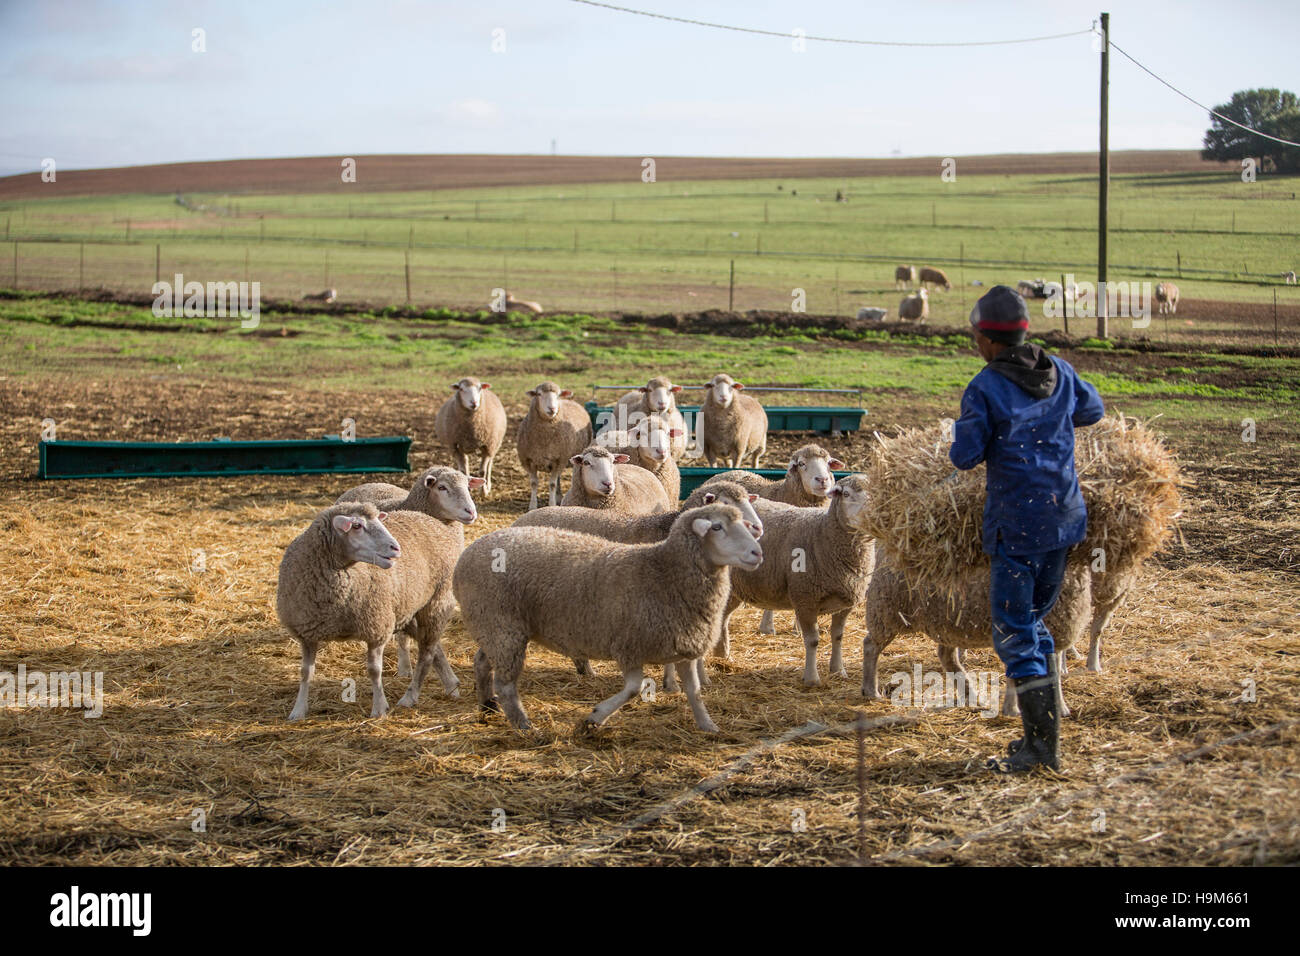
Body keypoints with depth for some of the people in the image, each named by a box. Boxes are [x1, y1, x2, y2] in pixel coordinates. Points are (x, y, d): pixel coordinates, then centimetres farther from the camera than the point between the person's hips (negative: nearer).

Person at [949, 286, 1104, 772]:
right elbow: (1092, 410, 22)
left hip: (1015, 526, -7)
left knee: (1014, 632, 1)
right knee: (1033, 620, 20)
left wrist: (963, 429, 7)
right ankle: (1044, 732, 21)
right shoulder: (1060, 372, 4)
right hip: (1064, 514, 7)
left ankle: (1043, 745, -1)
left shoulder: (984, 390, -14)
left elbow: (965, 456, -14)